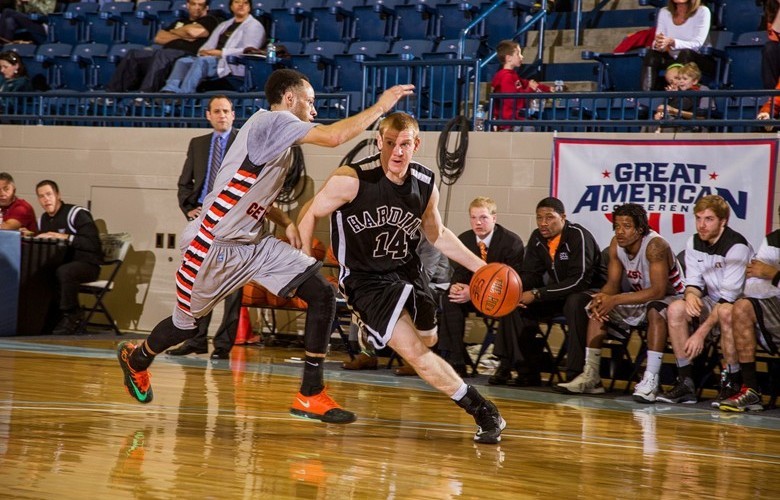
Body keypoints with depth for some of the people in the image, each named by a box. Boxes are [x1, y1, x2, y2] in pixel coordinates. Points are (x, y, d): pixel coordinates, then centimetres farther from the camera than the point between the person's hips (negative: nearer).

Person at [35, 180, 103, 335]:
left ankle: (71, 315, -20)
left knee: (64, 272, -38)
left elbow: (93, 243, -19)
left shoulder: (77, 214, -10)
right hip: (61, 263, 7)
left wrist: (65, 237, -22)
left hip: (87, 264, -7)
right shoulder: (43, 219, 13)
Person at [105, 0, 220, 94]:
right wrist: (181, 36, 4)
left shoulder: (210, 21, 14)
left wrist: (173, 32, 12)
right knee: (133, 55, -13)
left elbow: (193, 32, -7)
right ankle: (113, 92, -21)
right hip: (166, 53, 7)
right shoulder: (179, 22, 32)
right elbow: (158, 38, 19)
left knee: (161, 55, -37)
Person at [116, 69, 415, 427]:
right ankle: (136, 359, 44)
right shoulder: (272, 121, -17)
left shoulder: (278, 134, 11)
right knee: (185, 326, 11)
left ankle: (311, 395, -5)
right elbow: (334, 137, -30)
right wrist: (380, 106, -20)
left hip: (253, 244, 9)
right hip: (214, 246, -8)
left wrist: (285, 223, 8)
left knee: (322, 294, -9)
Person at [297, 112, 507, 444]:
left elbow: (437, 234, 11)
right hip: (366, 280, -6)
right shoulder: (351, 180, -23)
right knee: (415, 352, -17)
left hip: (407, 271, 6)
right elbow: (309, 216, -11)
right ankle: (484, 413, -11)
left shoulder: (426, 184, -7)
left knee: (429, 340, 21)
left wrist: (480, 266, 3)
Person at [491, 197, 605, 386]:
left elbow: (579, 280, -29)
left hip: (589, 291, -7)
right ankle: (508, 366, -12)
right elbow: (530, 274, 3)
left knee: (576, 303, -40)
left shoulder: (578, 236, -22)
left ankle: (576, 373, -35)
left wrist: (537, 294, -31)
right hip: (559, 292, 7)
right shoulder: (537, 238, -1)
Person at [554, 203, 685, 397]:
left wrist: (615, 300, -39)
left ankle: (651, 381, -39)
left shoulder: (655, 245, -28)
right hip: (639, 299, 8)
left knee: (656, 311, -38)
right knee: (598, 308, -5)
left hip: (669, 298, -8)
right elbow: (613, 283, -1)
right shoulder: (616, 244, -6)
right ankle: (591, 376, -8)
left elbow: (659, 291, -35)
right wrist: (602, 298, -26)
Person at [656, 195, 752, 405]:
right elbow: (693, 283, 5)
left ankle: (732, 384, -25)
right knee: (676, 308, -19)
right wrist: (691, 295, -23)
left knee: (727, 312, -38)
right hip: (711, 304, 7)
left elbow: (728, 298, -24)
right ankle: (685, 382, -16)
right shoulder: (694, 243, 1)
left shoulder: (736, 246, -21)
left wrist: (701, 333, -29)